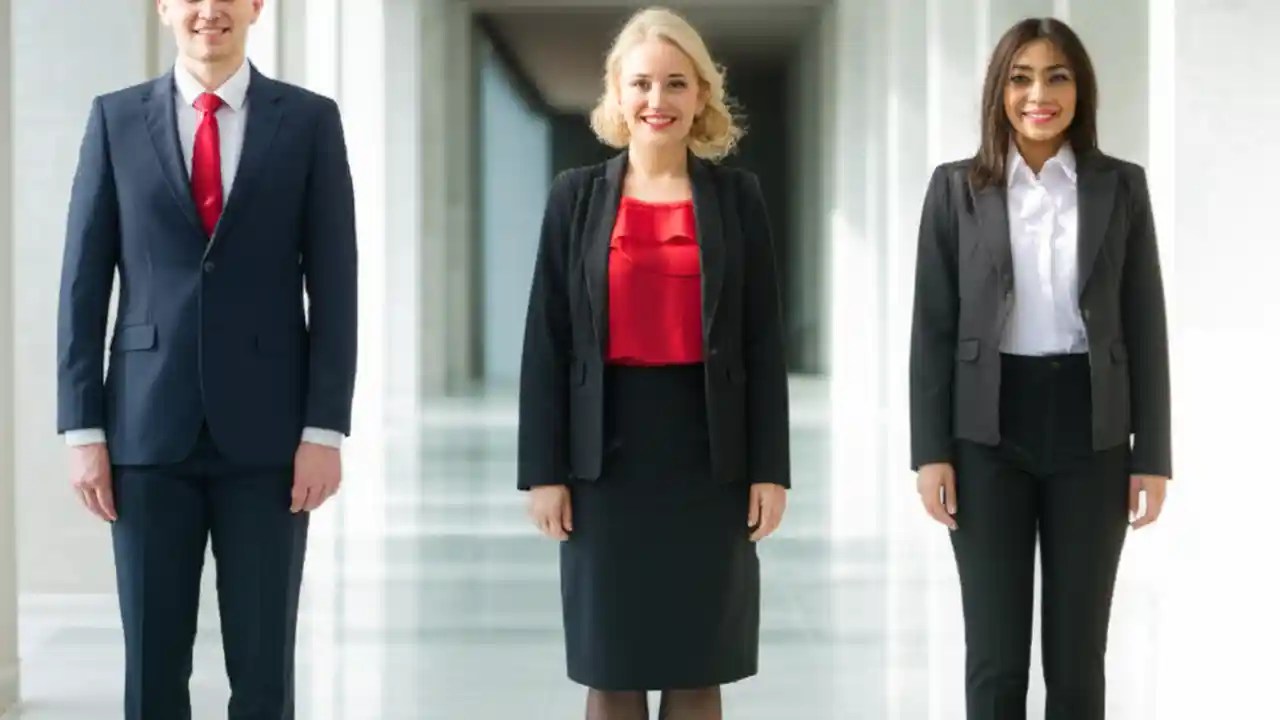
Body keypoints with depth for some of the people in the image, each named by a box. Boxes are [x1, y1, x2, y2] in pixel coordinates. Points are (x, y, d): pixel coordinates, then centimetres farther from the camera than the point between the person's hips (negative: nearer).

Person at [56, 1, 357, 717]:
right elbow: (85, 284, 5)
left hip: (265, 430, -1)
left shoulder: (310, 120, 3)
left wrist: (325, 430, -6)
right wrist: (83, 429, -2)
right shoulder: (116, 118, 6)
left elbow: (333, 287, 0)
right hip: (148, 430, 1)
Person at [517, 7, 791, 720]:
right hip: (608, 451, 0)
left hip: (708, 450, 0)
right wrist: (544, 469, -3)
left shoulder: (738, 195, 4)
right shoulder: (577, 195, 4)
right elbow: (547, 339, 2)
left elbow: (763, 339, 3)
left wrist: (770, 468, -3)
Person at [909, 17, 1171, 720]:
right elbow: (933, 327, 1)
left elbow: (1145, 326, 3)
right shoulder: (956, 188, 2)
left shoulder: (1121, 187, 3)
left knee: (1078, 655, 6)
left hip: (1089, 431, 1)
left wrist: (1152, 455, -1)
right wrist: (930, 450, -5)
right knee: (994, 657, 3)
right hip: (989, 433, 0)